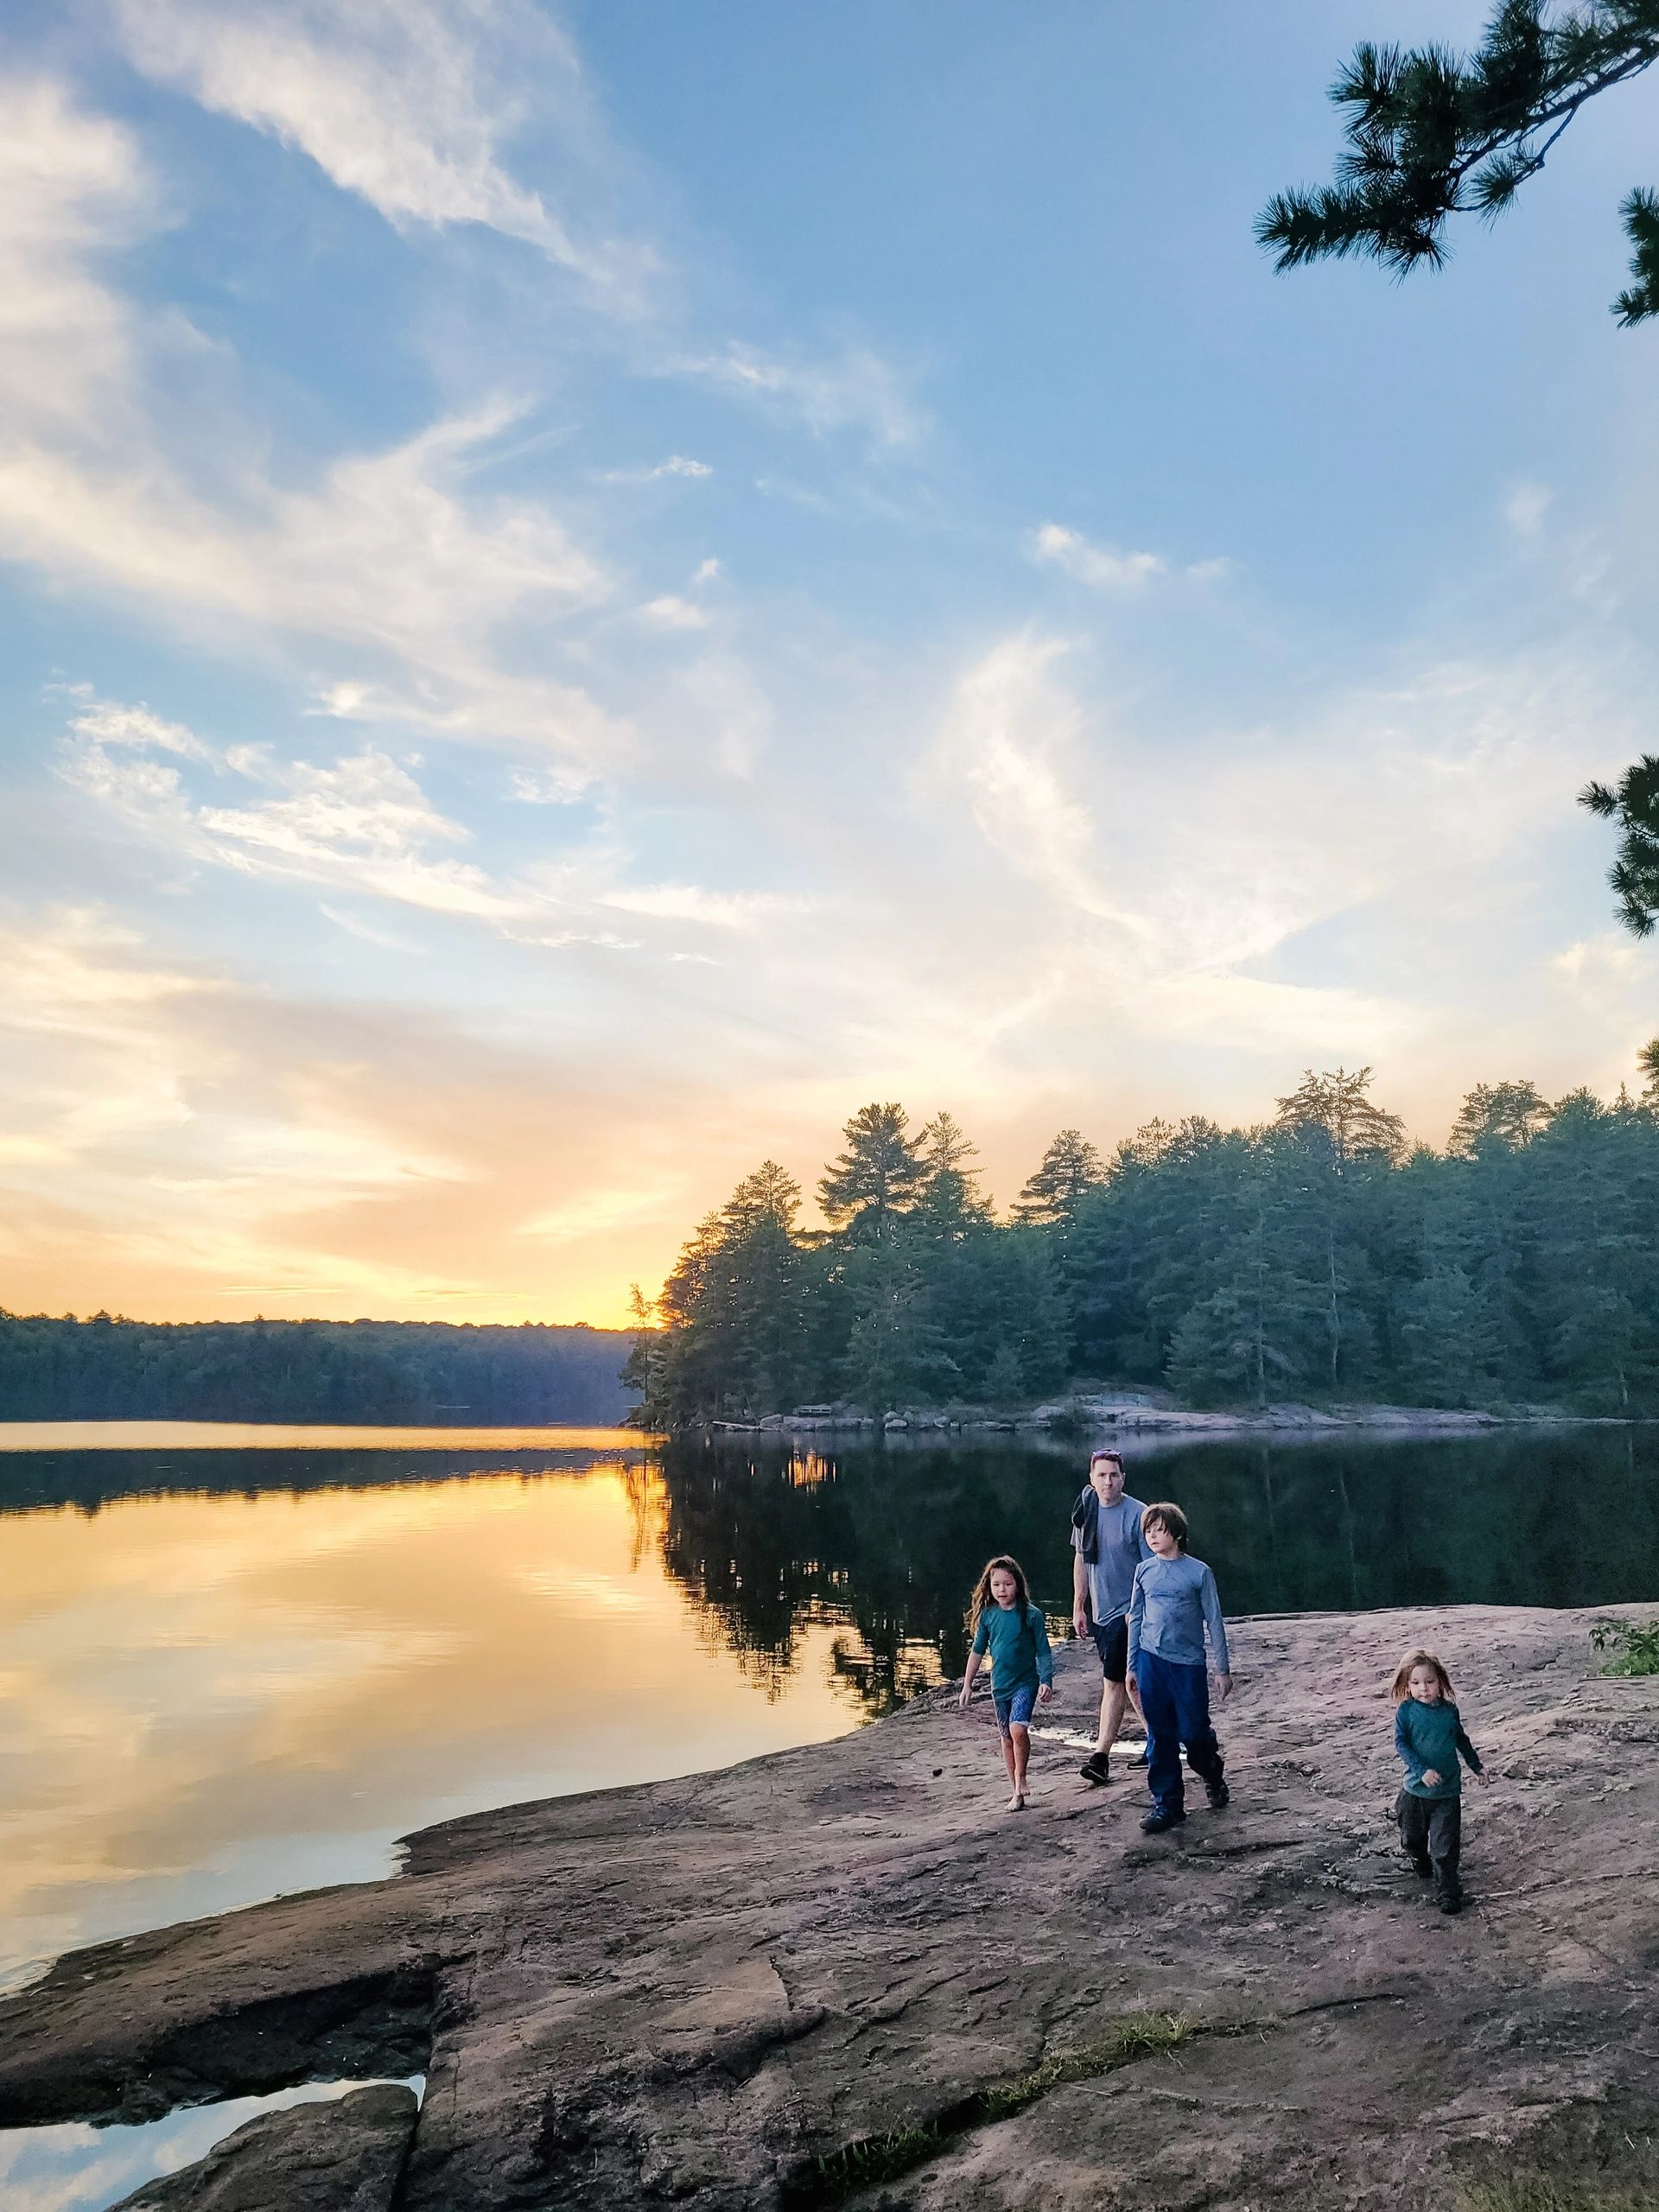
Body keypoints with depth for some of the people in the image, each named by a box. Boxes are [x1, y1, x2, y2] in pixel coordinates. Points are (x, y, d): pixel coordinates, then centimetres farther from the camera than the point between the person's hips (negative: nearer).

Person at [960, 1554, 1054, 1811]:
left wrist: (1046, 1681, -10)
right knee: (1006, 1738, 10)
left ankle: (1020, 1778, 0)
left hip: (1026, 1682, -4)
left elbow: (1043, 1651, -4)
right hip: (1000, 1685, 4)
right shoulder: (987, 1615, 0)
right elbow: (977, 1651, 9)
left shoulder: (1031, 1614, -10)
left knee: (1018, 1729, -22)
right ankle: (1017, 1791, 22)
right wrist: (967, 1684, 10)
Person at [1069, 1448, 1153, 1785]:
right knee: (1126, 1679, 16)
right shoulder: (1086, 1511, 3)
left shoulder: (1137, 1514, -14)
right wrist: (1078, 1606, 11)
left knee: (1114, 1681, -10)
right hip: (1099, 1609, 6)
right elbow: (1081, 1559, 12)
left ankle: (1101, 1756, -6)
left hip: (1128, 1611, -6)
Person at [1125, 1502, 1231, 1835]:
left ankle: (1213, 1777, 33)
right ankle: (1167, 1804, 13)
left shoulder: (1199, 1572, -4)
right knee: (1160, 1737, 4)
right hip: (1151, 1661, 3)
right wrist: (1132, 1666, 12)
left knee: (1193, 1733, 2)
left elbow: (1214, 1622, 0)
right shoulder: (1144, 1571, 6)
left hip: (1189, 1662, -3)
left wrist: (1222, 1669, 0)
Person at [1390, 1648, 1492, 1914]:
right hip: (1415, 1790, 0)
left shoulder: (1450, 1711, -2)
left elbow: (1461, 1740, 16)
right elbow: (1400, 1743, -16)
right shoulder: (1405, 1711, -10)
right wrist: (1422, 1770, -26)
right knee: (1413, 1836, 19)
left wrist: (1478, 1767, 24)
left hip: (1448, 1791, 0)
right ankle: (1420, 1863, 47)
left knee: (1445, 1847, -4)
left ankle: (1448, 1892, 7)